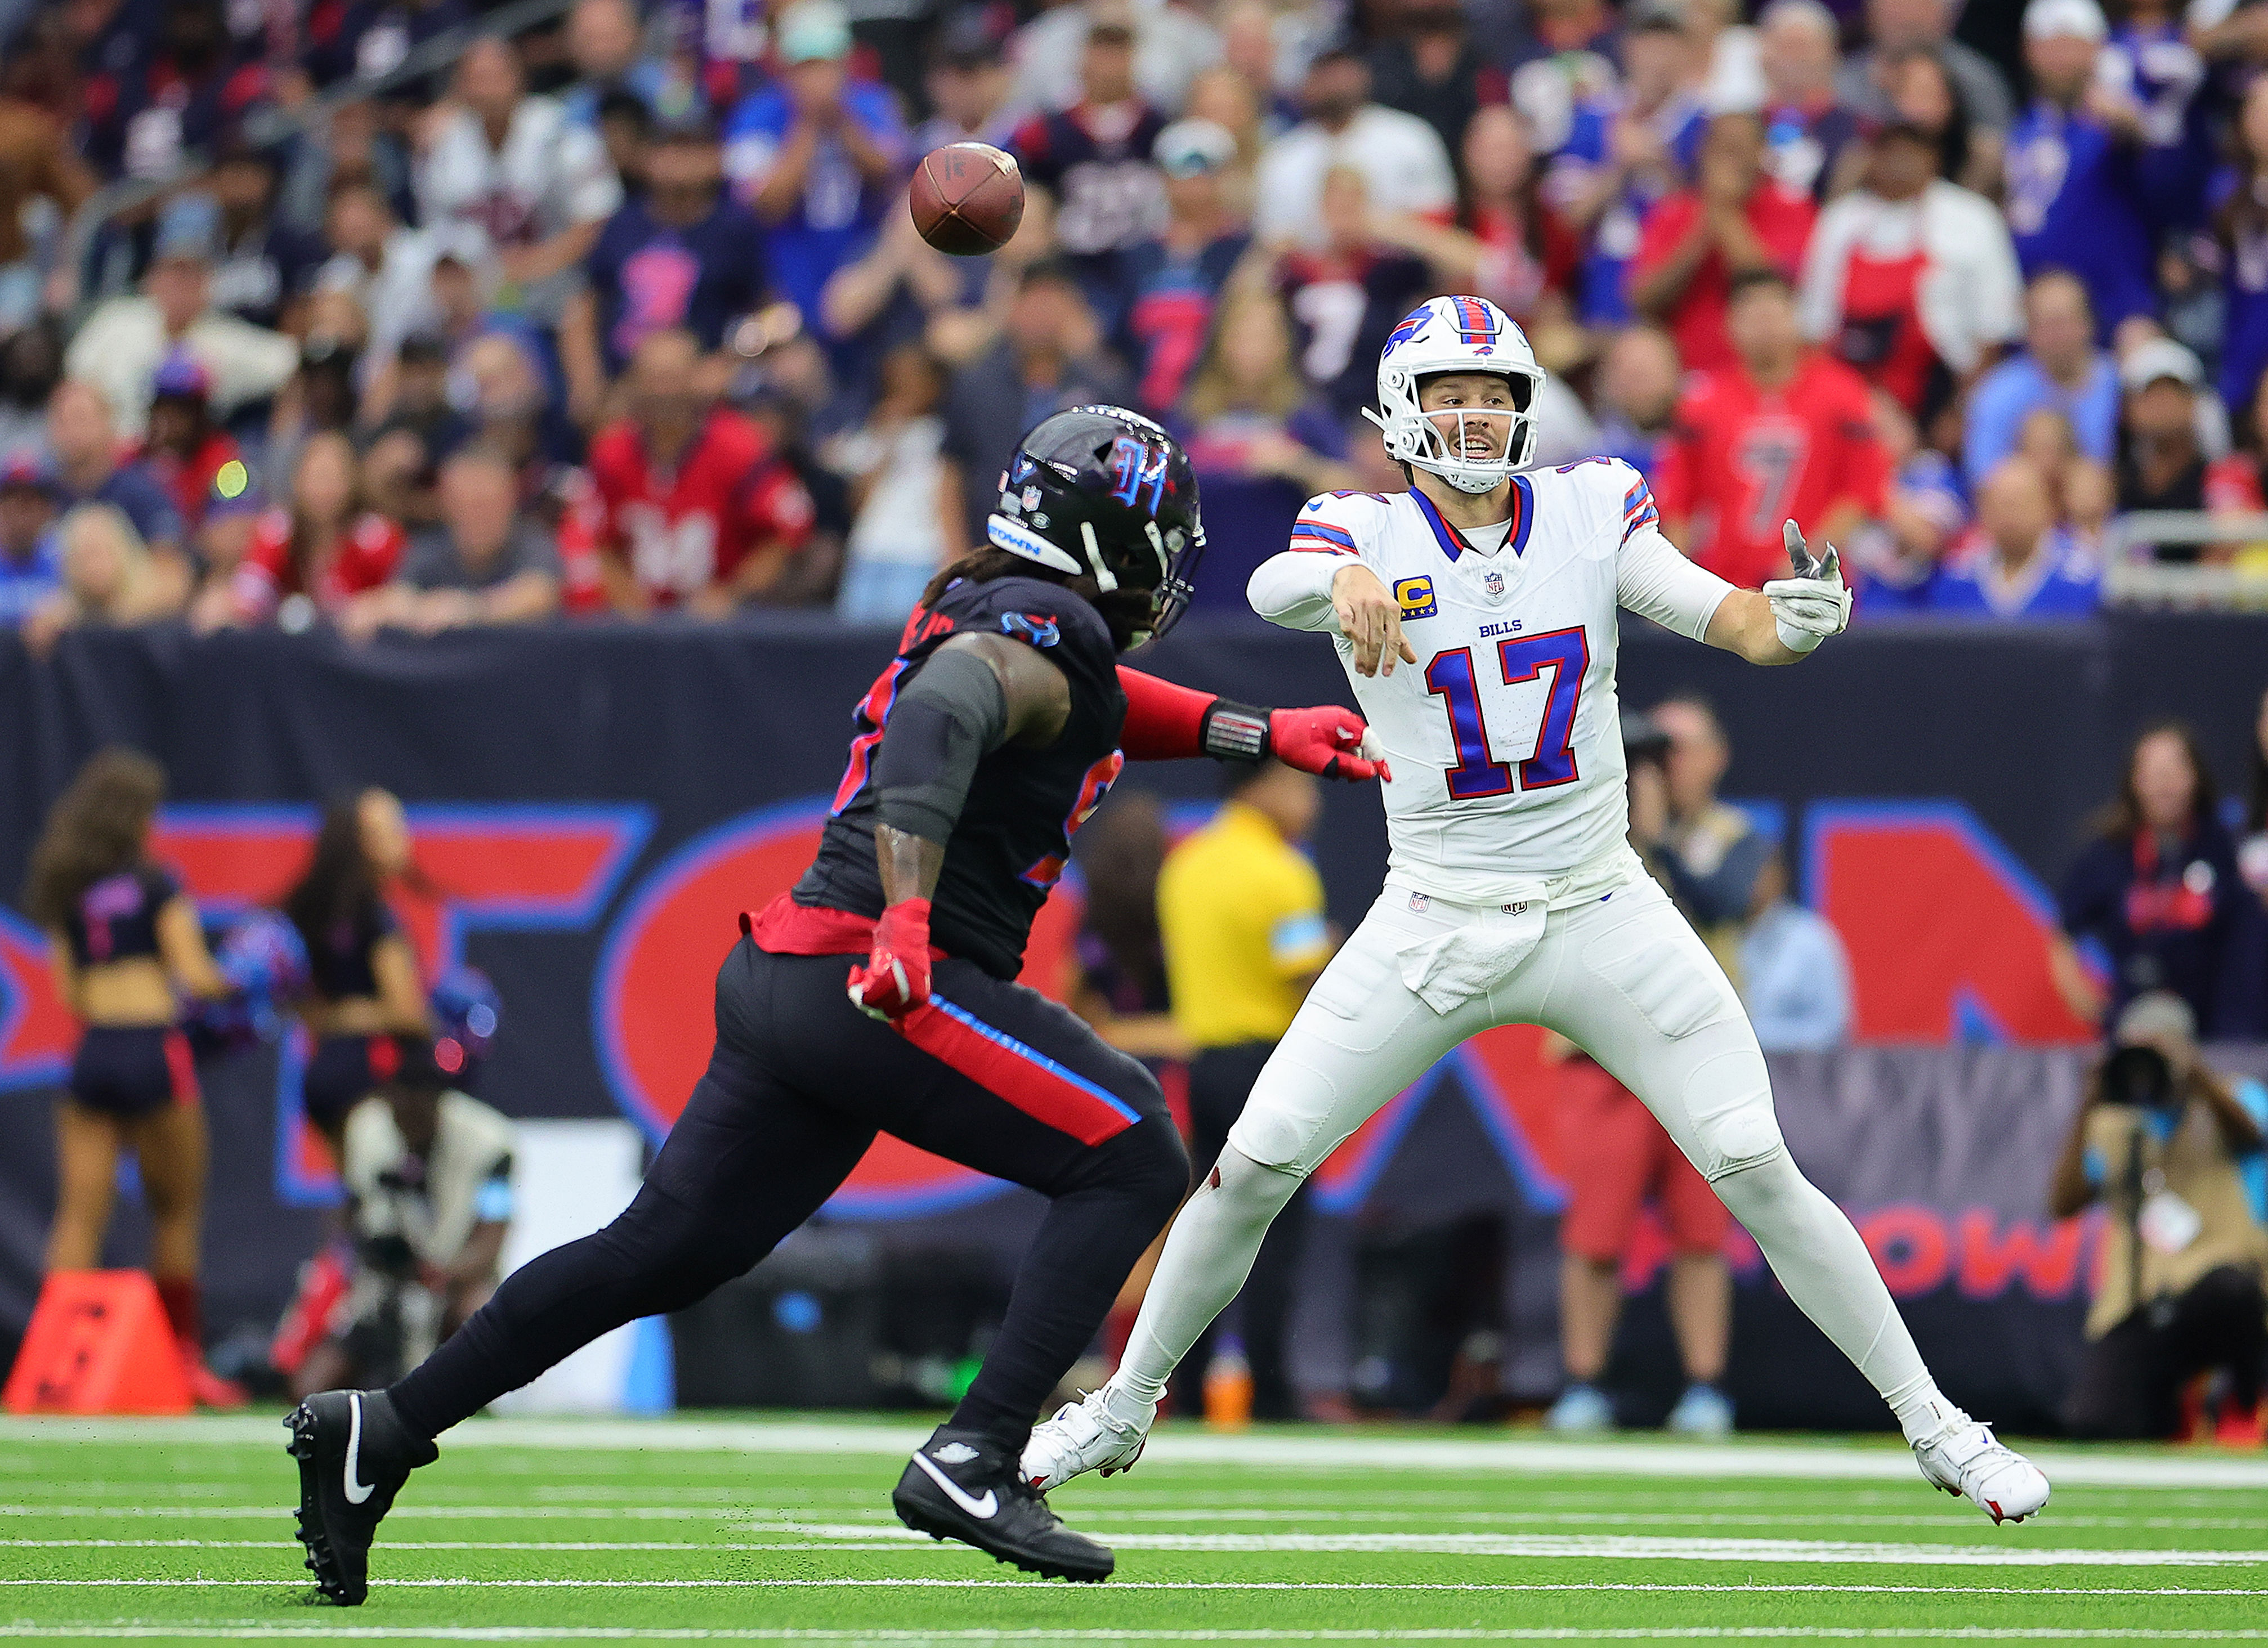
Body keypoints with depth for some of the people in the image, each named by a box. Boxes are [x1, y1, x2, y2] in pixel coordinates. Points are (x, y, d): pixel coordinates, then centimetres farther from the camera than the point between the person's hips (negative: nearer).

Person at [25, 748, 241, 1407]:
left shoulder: (65, 894, 10)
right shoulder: (156, 884, -4)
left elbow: (70, 994, 11)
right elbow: (196, 977, -7)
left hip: (90, 1056, 4)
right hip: (153, 1052, -4)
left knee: (79, 1217, 0)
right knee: (177, 1211, 8)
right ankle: (183, 1358, 12)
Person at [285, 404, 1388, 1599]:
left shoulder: (989, 613, 21)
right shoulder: (1034, 637, -8)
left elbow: (1091, 706, 41)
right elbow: (938, 727, -27)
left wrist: (1257, 735, 39)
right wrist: (907, 915, -39)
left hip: (787, 977, 10)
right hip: (894, 986, -10)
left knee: (663, 1252, 12)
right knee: (1131, 1162, -5)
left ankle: (379, 1432, 10)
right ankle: (972, 1459, -14)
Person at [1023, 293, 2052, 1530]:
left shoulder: (1589, 516, -1)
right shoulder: (1370, 535, -7)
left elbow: (1730, 618, -12)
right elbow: (1273, 588, -30)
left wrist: (1792, 618, -36)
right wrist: (1342, 582, -54)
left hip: (1600, 916, 1)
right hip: (1433, 925, -1)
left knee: (1760, 1173, -6)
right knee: (1252, 1169, -4)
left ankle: (1936, 1427, 4)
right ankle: (1124, 1407, 18)